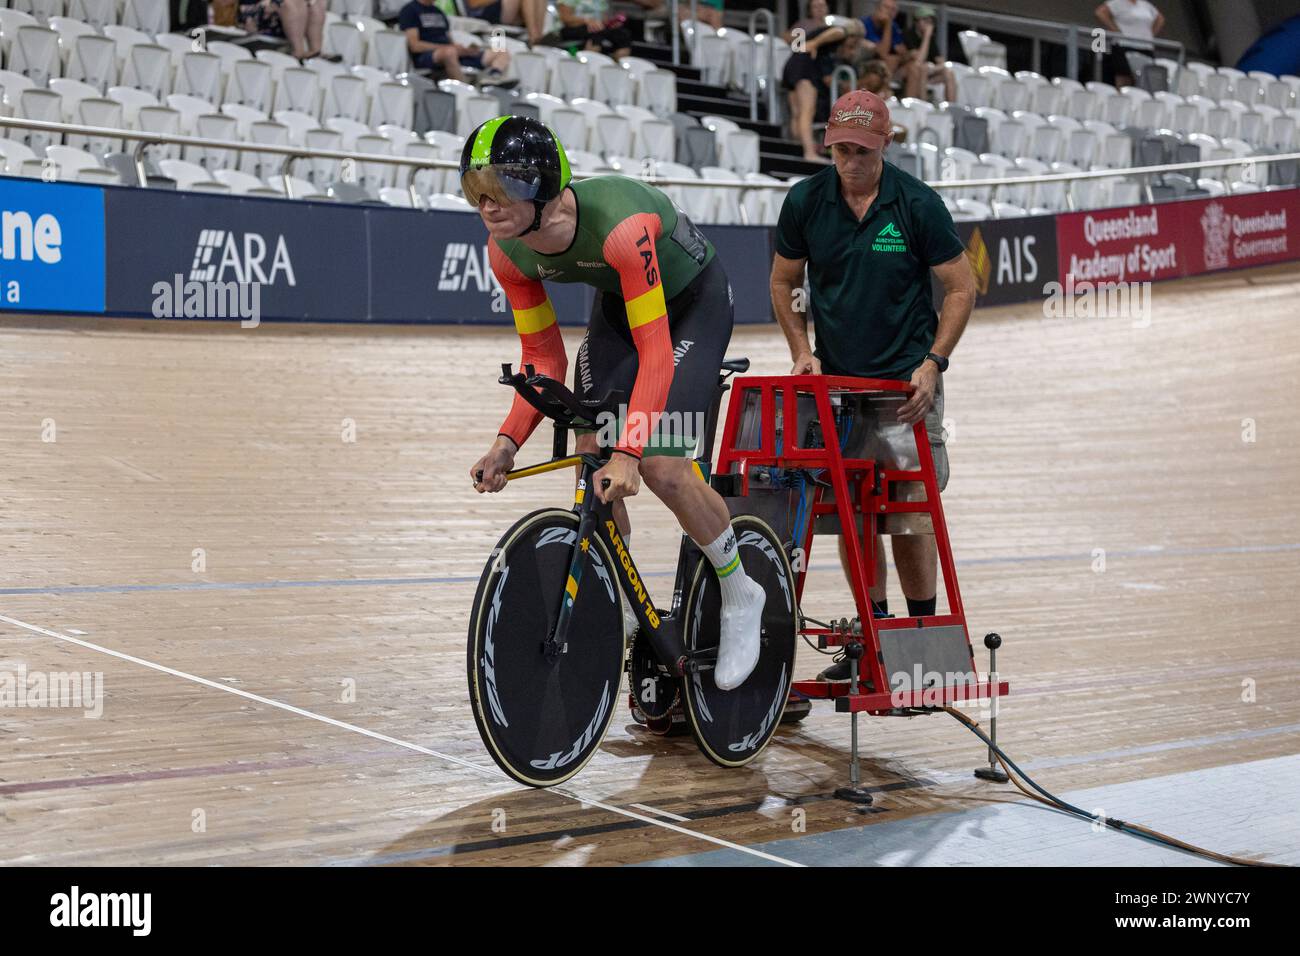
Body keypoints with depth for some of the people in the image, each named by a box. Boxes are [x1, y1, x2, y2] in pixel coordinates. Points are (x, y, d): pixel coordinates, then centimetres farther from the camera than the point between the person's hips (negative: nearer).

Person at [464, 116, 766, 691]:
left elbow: (655, 354, -41)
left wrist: (628, 453, -49)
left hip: (694, 302, -6)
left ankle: (740, 596, 6)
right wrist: (508, 441, -23)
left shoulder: (619, 227, -41)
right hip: (617, 304, 6)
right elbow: (543, 358, -10)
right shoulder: (507, 252, -20)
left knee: (661, 466, -18)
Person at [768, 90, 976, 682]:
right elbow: (783, 282, 12)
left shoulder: (918, 204, -8)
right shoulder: (805, 202, 0)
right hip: (835, 382, 3)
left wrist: (933, 363, -11)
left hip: (906, 383, -3)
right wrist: (801, 351, 0)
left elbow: (961, 288, -2)